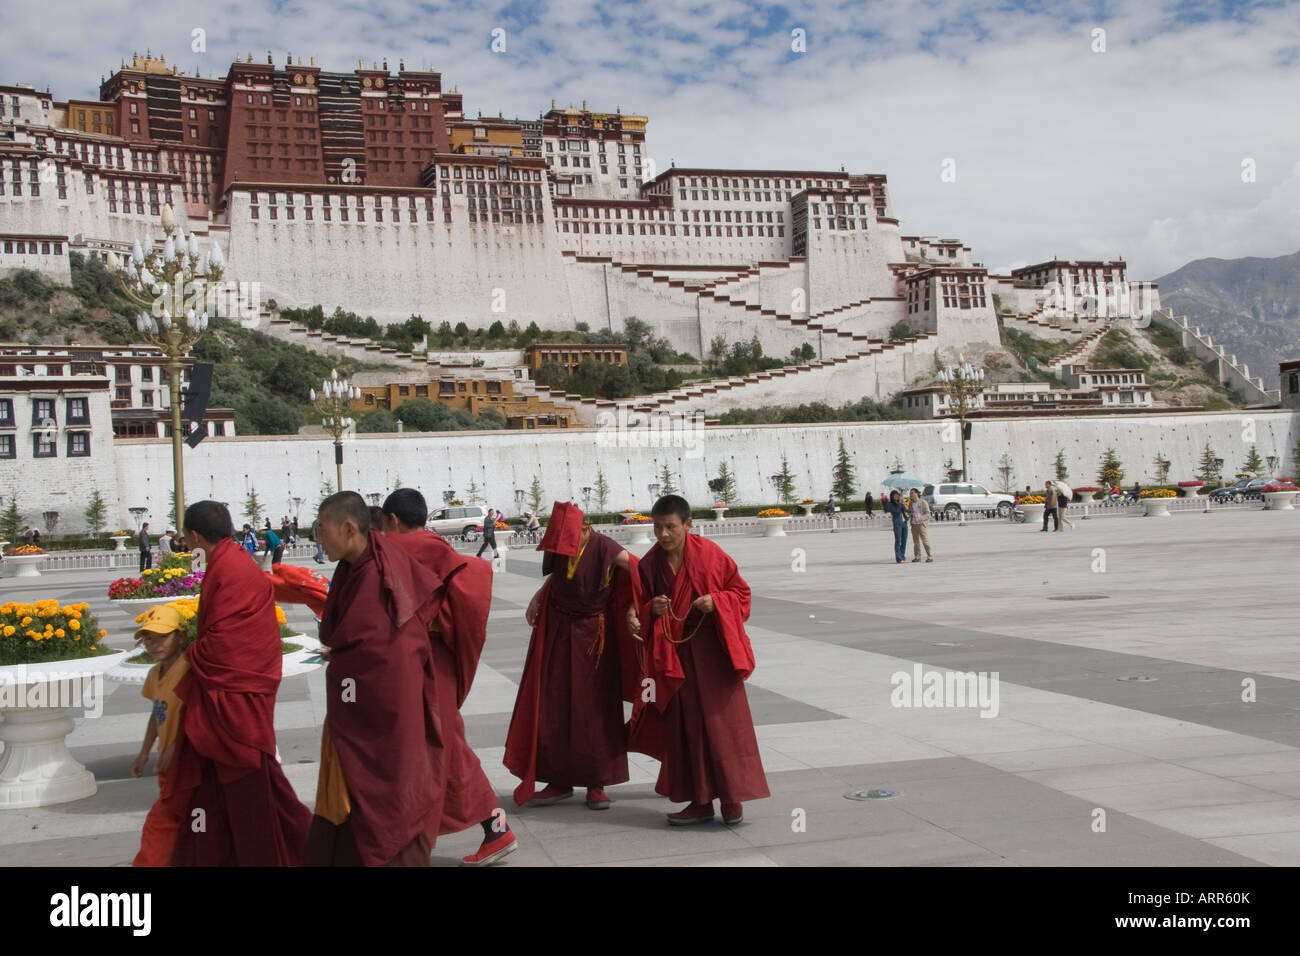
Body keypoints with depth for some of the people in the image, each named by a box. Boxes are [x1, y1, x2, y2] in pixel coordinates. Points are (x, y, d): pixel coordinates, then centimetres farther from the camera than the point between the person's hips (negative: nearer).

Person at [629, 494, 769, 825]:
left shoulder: (709, 554, -7)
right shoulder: (649, 565, 2)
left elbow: (740, 591, 0)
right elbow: (640, 613, 9)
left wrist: (715, 601, -18)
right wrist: (651, 610, -13)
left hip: (712, 649, -3)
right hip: (674, 653, 4)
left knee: (722, 720, -3)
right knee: (685, 726, 6)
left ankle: (732, 797, 6)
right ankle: (700, 801, 14)